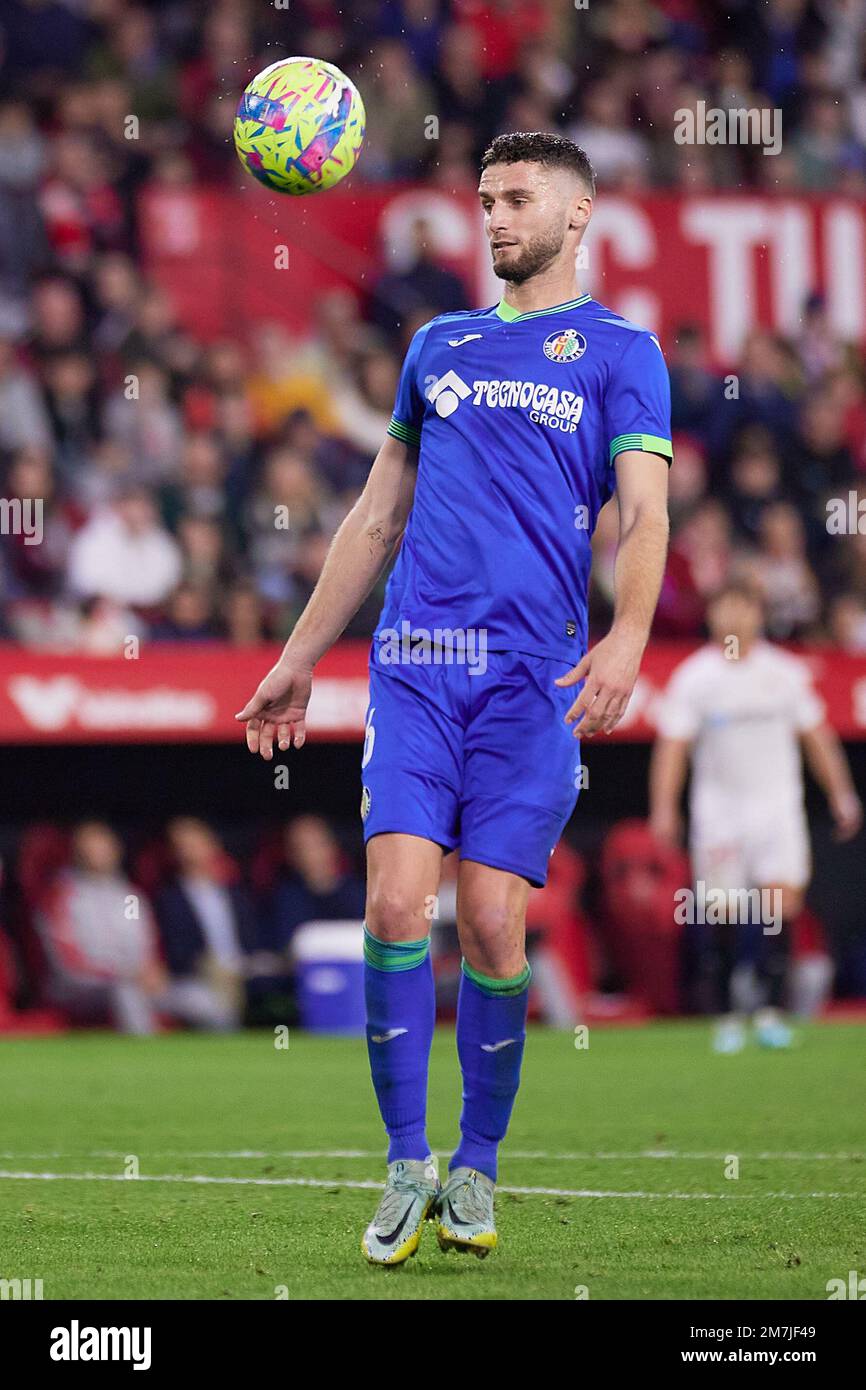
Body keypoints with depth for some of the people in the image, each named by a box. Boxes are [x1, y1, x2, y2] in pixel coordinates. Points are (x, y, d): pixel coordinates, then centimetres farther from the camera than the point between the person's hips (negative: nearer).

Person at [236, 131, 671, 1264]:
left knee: (491, 922, -6)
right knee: (396, 901, -10)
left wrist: (627, 639, -22)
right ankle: (406, 1166, -1)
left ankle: (476, 1170, 11)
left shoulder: (619, 350, 7)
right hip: (415, 660, 3)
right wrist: (301, 656, 21)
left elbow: (644, 514, -4)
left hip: (533, 674, -3)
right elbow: (379, 513, 24)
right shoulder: (440, 345, 20)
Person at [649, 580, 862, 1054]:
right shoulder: (692, 677, -2)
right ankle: (726, 1018, 10)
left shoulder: (785, 672, 5)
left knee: (783, 903, -14)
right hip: (718, 812, -1)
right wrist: (664, 808, -16)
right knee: (725, 916, -1)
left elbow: (816, 735, 13)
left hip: (778, 806, 1)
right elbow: (672, 744, -6)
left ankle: (771, 1010, -10)